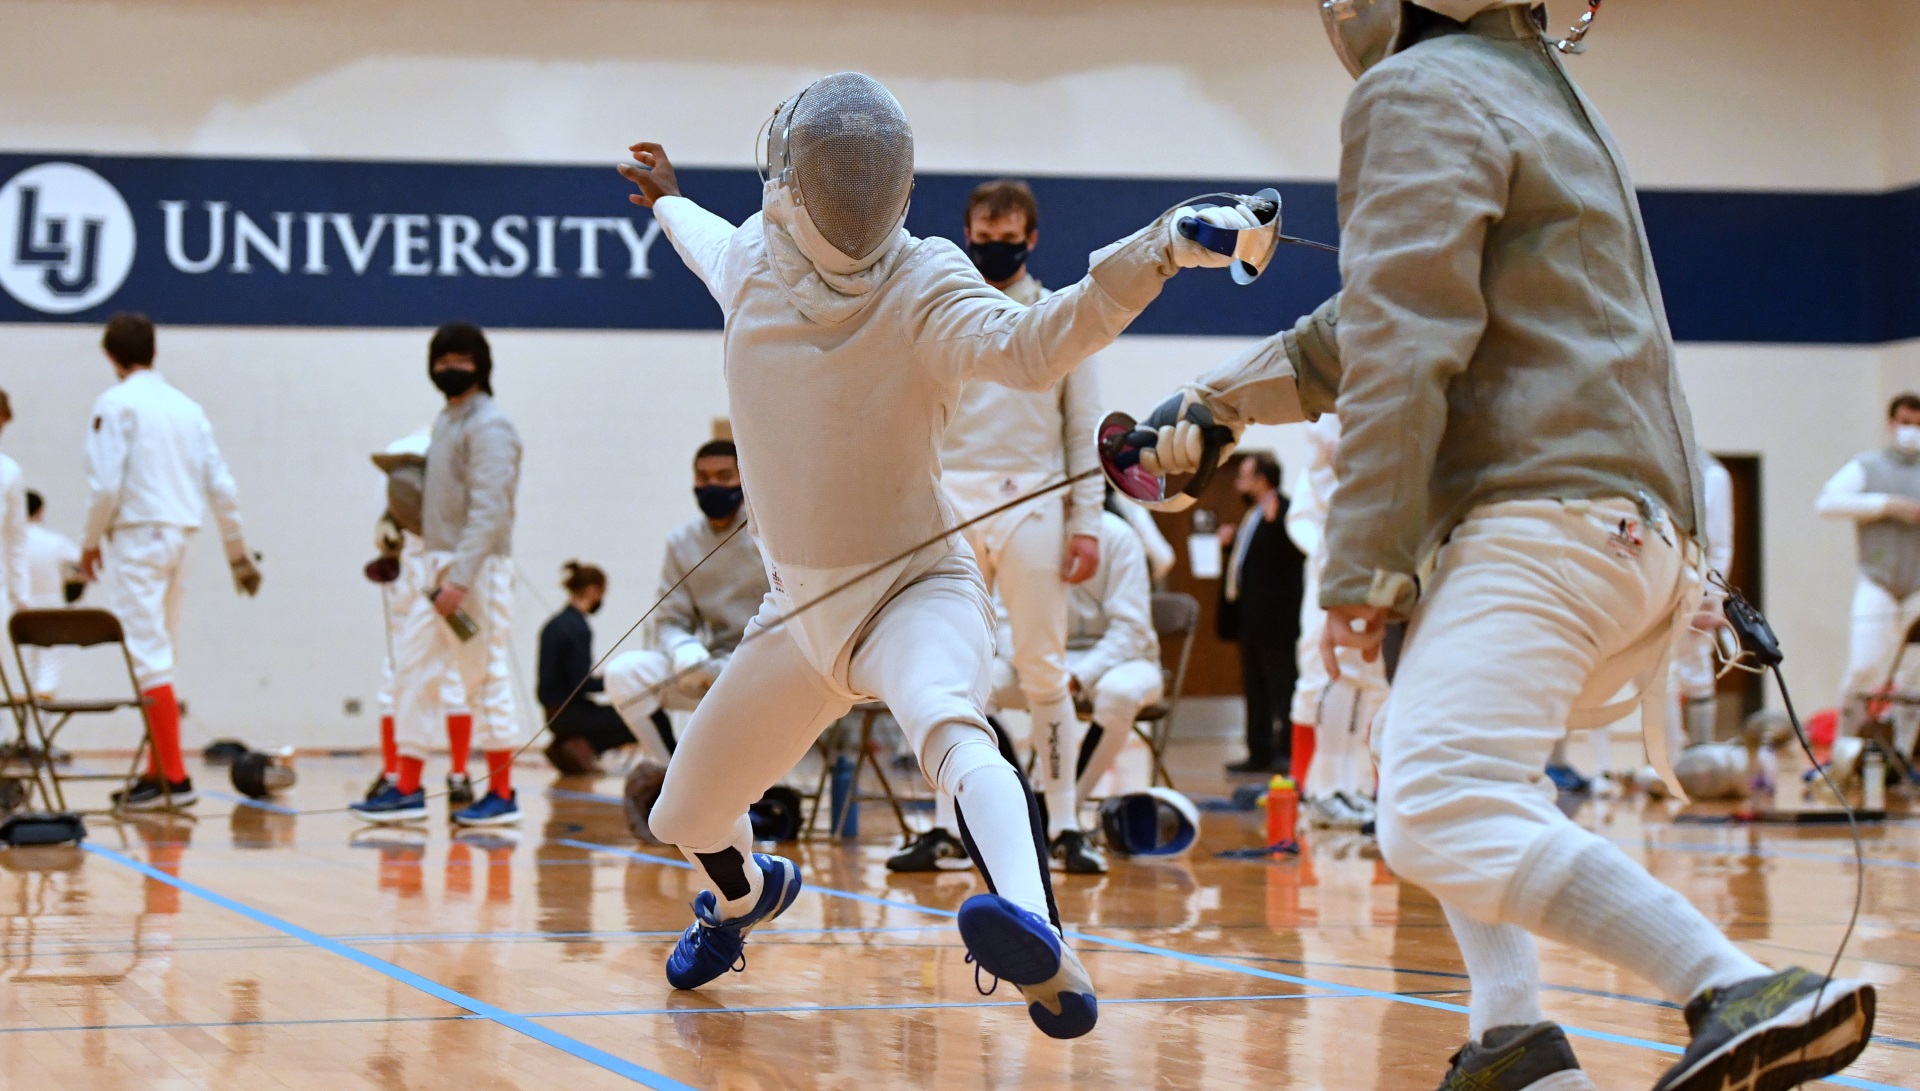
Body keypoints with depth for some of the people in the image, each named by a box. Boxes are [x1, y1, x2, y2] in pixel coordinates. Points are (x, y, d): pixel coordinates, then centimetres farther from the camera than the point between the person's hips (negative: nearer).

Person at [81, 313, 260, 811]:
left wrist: (91, 541, -1)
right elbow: (221, 486, 10)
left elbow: (106, 484, -14)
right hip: (178, 536, 7)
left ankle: (174, 779, -12)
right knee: (156, 655, 15)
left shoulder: (116, 403, -8)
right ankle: (158, 773, 17)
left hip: (136, 535, -7)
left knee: (148, 658, -7)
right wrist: (238, 550, 18)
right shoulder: (187, 406, 11)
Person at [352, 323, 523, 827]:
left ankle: (502, 795, 2)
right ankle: (407, 790, 10)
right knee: (412, 674, 7)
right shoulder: (445, 421, 16)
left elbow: (489, 510, -18)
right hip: (433, 564, 9)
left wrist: (459, 579, -24)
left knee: (486, 680, -3)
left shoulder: (488, 425, -11)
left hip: (477, 569, -9)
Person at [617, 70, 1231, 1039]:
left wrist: (1160, 250, -55)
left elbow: (1030, 346, -40)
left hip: (917, 588, -6)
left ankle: (1045, 958, -64)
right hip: (801, 607, 6)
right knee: (685, 822, 17)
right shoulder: (749, 264, -4)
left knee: (948, 728, -40)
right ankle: (745, 894, 56)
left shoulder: (923, 289, -19)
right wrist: (669, 204, 44)